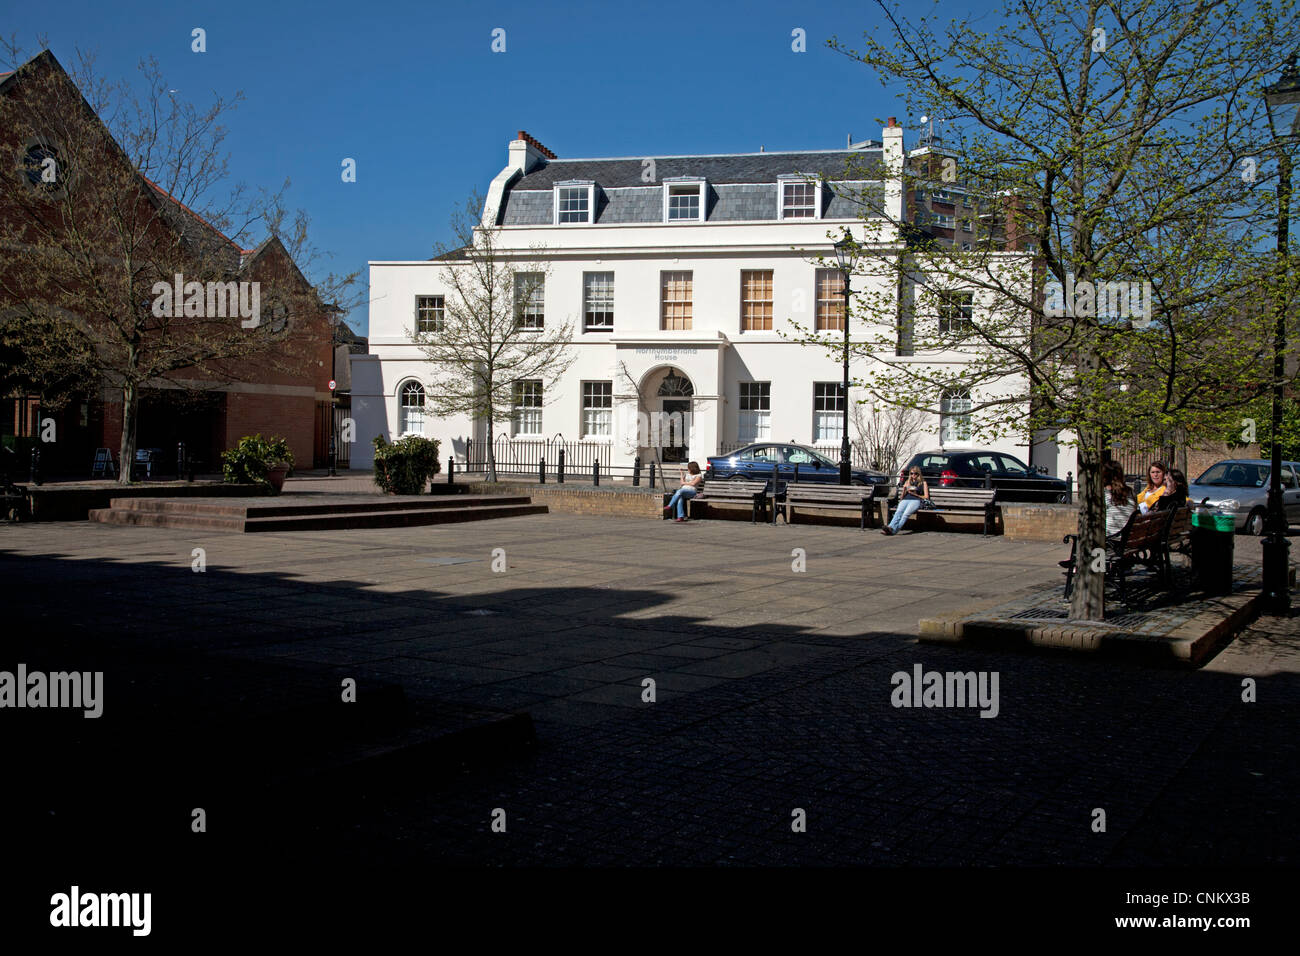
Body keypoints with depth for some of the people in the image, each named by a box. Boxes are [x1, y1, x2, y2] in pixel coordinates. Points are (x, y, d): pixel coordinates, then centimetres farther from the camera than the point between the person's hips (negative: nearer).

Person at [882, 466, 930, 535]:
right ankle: (890, 527, -57)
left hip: (916, 500, -3)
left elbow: (926, 497, 13)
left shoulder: (923, 483, 23)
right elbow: (901, 497, 29)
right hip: (905, 500, 3)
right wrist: (904, 489, 9)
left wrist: (915, 494, 0)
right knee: (898, 512, -32)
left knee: (906, 514, -35)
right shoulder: (907, 482, 32)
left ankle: (894, 530, -56)